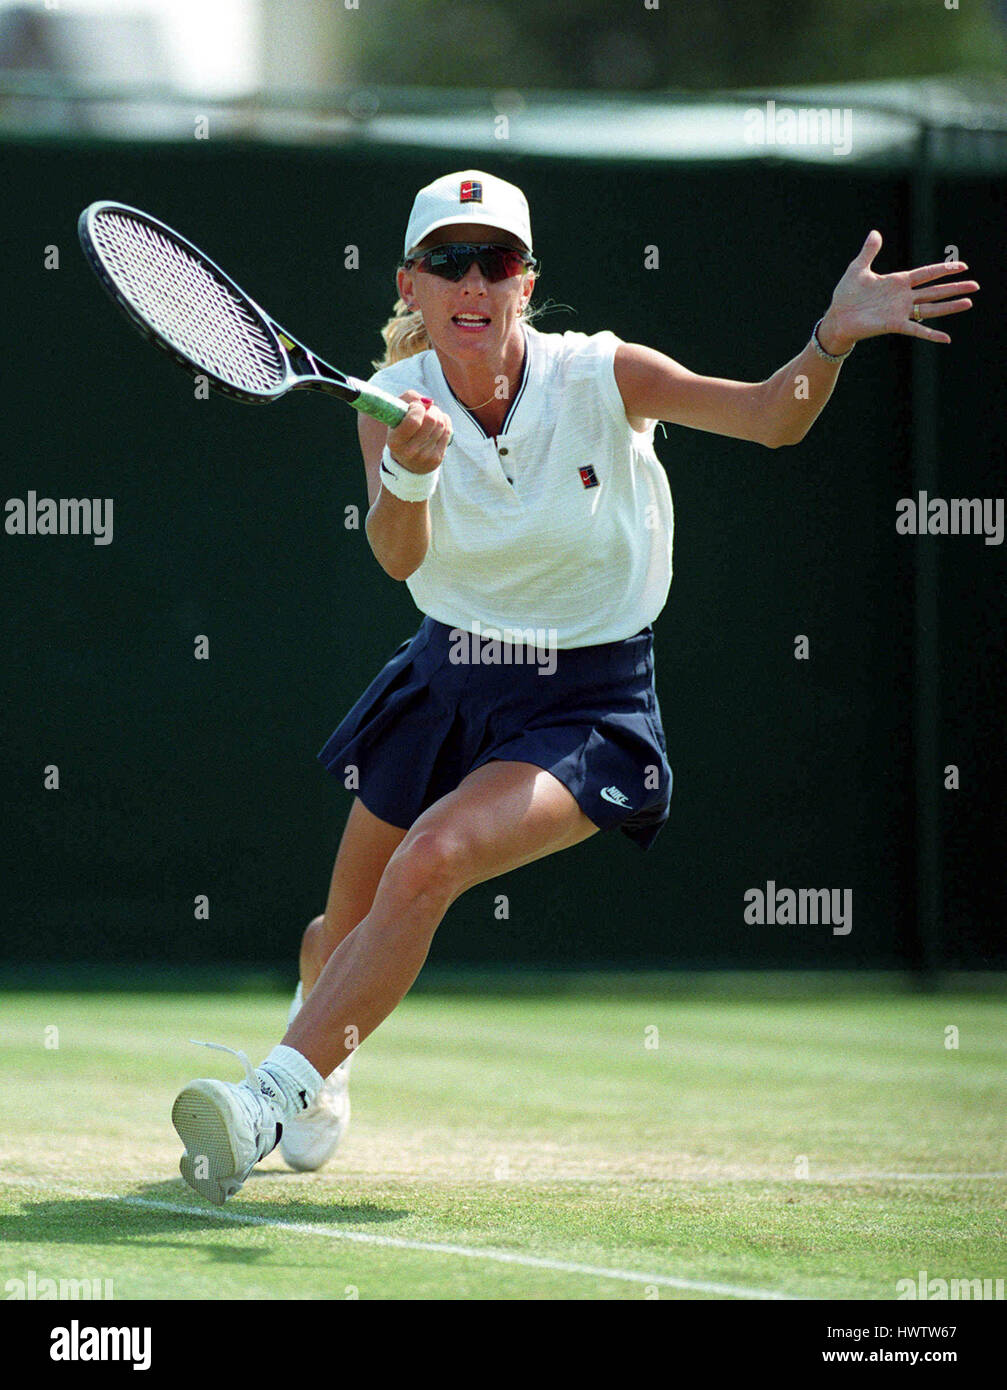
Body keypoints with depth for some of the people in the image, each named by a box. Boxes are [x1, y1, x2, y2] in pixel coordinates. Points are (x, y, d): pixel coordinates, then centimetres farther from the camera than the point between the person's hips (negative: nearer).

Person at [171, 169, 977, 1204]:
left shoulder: (598, 375, -16)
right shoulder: (396, 401, -10)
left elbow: (771, 418, -24)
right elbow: (398, 558, -26)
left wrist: (831, 340, -45)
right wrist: (407, 470, -49)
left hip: (587, 705, -4)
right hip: (444, 682, 4)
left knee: (427, 865, -28)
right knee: (346, 929, 13)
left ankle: (273, 1098, -25)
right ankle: (321, 1072, 47)